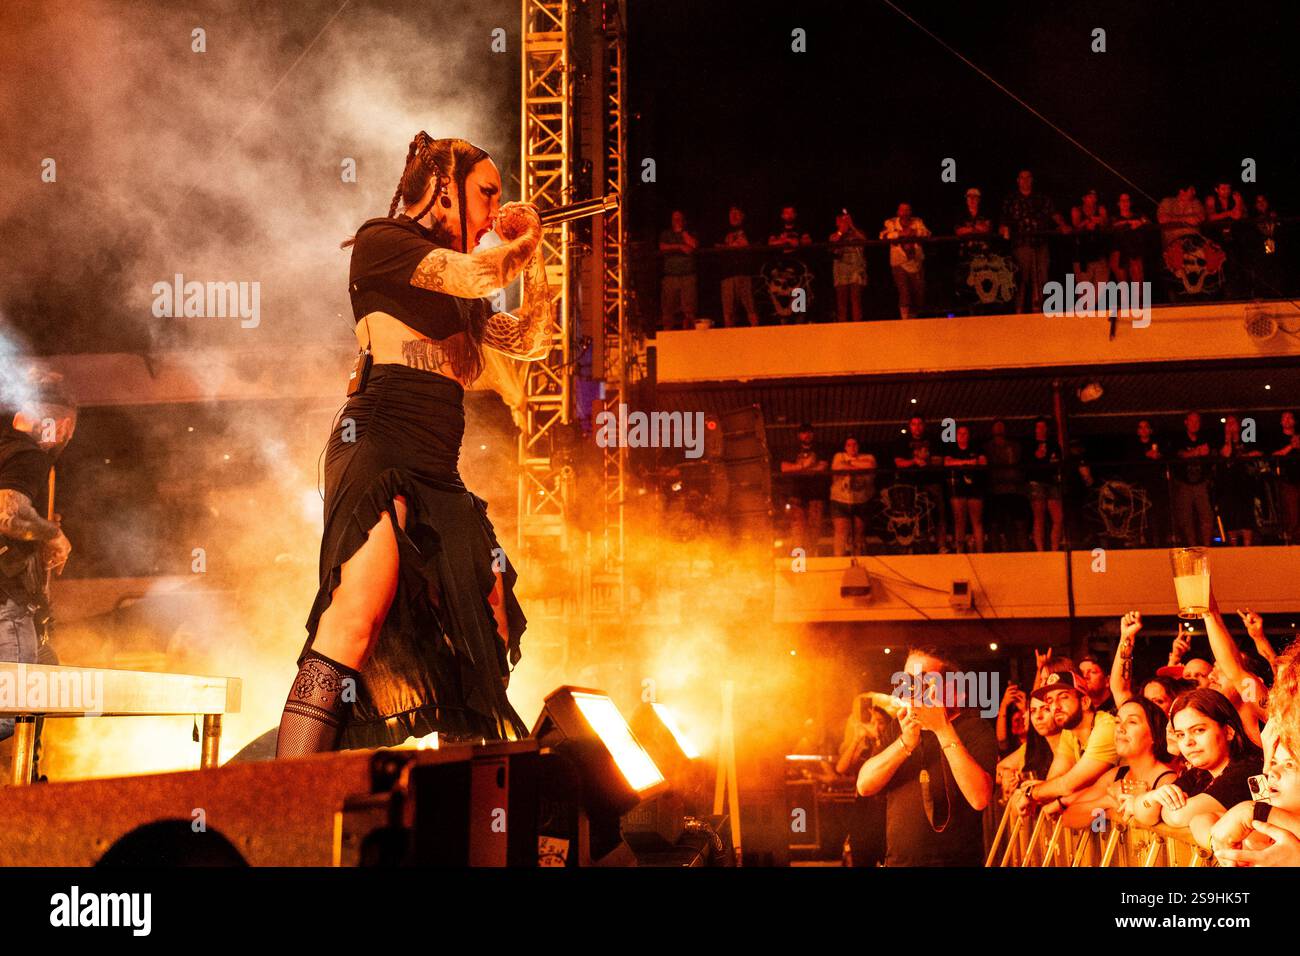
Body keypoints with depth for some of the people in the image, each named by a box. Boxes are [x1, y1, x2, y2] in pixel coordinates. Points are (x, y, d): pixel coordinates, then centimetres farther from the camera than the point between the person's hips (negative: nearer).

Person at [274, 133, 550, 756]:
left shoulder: (457, 297, 27)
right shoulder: (381, 242, 4)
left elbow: (534, 340, 30)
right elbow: (480, 276, -10)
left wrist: (532, 248, 24)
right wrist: (523, 242, 11)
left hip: (437, 474, 9)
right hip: (378, 447, -9)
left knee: (489, 628, 7)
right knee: (357, 618, -25)